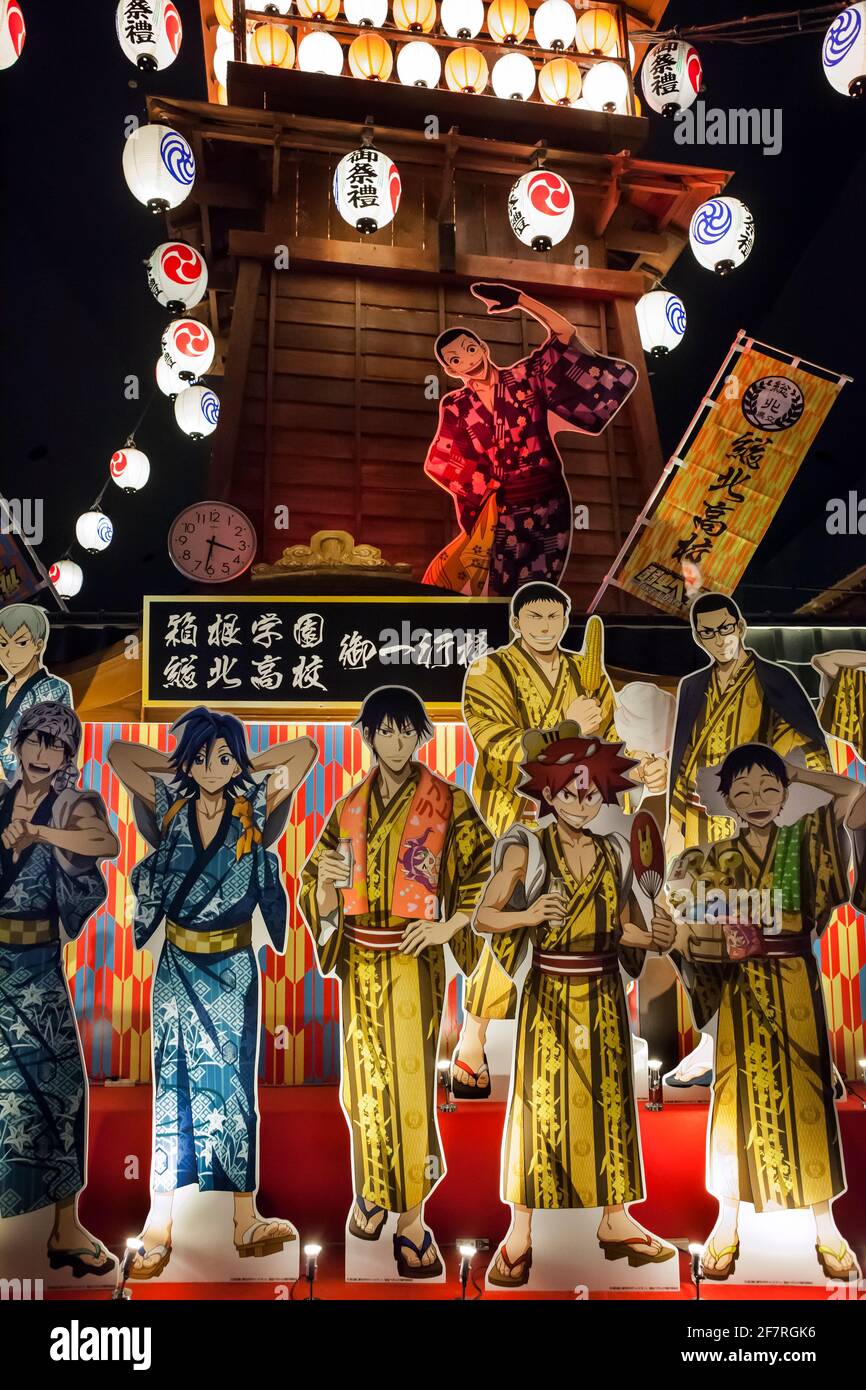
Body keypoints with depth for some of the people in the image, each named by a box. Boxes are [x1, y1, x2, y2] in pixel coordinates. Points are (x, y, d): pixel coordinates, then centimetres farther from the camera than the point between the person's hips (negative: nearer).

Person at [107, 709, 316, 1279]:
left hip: (233, 971, -1)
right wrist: (181, 768, 1)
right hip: (177, 968, 1)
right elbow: (118, 751, 1)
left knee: (231, 1088, 8)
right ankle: (160, 1227, 17)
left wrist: (245, 768, -2)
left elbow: (306, 749, -8)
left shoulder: (256, 812, -6)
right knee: (172, 1089, 8)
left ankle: (247, 1221, 17)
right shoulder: (170, 807, -2)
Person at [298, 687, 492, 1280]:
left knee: (411, 1081, -1)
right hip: (360, 964, 3)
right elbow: (322, 905, 6)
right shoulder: (348, 809, 6)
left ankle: (411, 1215, 12)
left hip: (415, 962, -3)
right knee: (367, 1077, 12)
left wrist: (446, 926, -16)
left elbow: (486, 875, -5)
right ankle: (371, 1192, 31)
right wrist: (325, 879, -16)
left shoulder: (448, 803, -4)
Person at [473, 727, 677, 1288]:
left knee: (609, 1100, 10)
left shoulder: (615, 853, 6)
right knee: (541, 1104, 0)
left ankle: (615, 1220, 24)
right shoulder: (526, 849, -5)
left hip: (603, 996, 4)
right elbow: (484, 917, -9)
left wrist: (657, 937, -9)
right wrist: (530, 914, -25)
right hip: (549, 997, -4)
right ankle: (522, 1233, 10)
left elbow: (623, 929, 11)